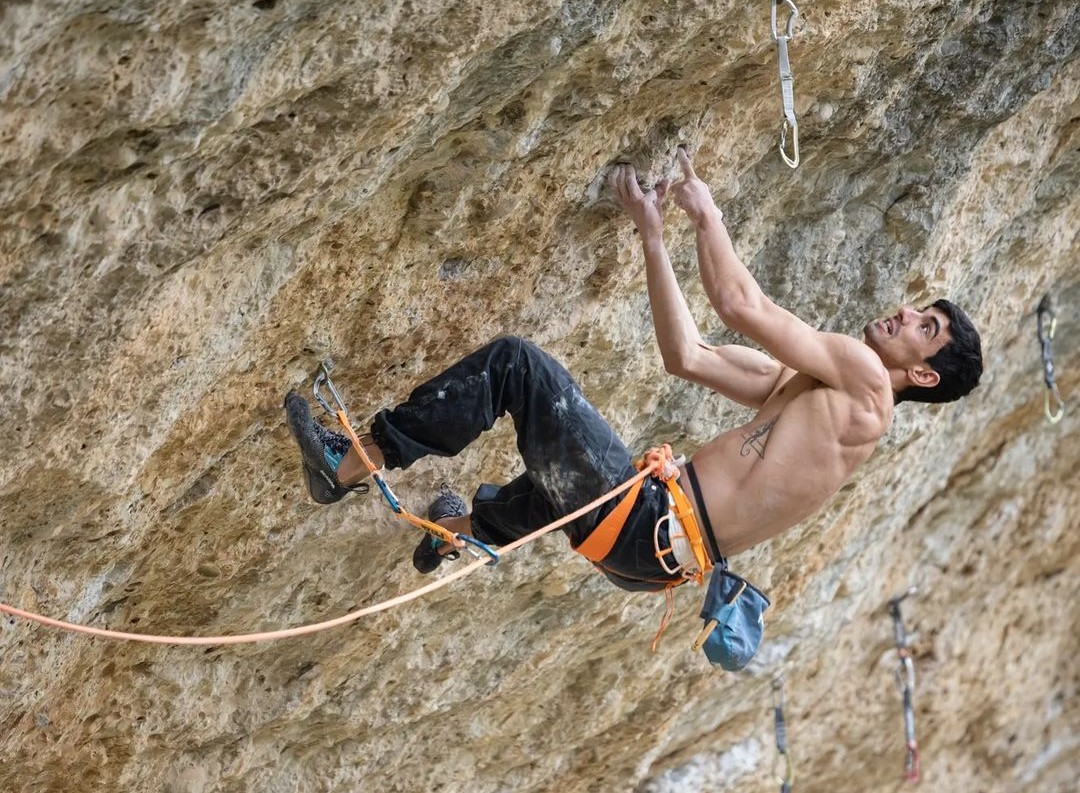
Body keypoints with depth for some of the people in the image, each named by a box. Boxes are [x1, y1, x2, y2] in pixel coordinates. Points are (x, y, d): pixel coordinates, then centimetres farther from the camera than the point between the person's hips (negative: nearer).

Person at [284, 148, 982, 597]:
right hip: (654, 541, 9)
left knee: (516, 362, -11)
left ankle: (351, 462, -5)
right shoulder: (804, 389, 21)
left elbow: (741, 304, -11)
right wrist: (652, 232, 19)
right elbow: (686, 356, 20)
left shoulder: (865, 382, -4)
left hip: (657, 528, -9)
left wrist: (708, 214, 3)